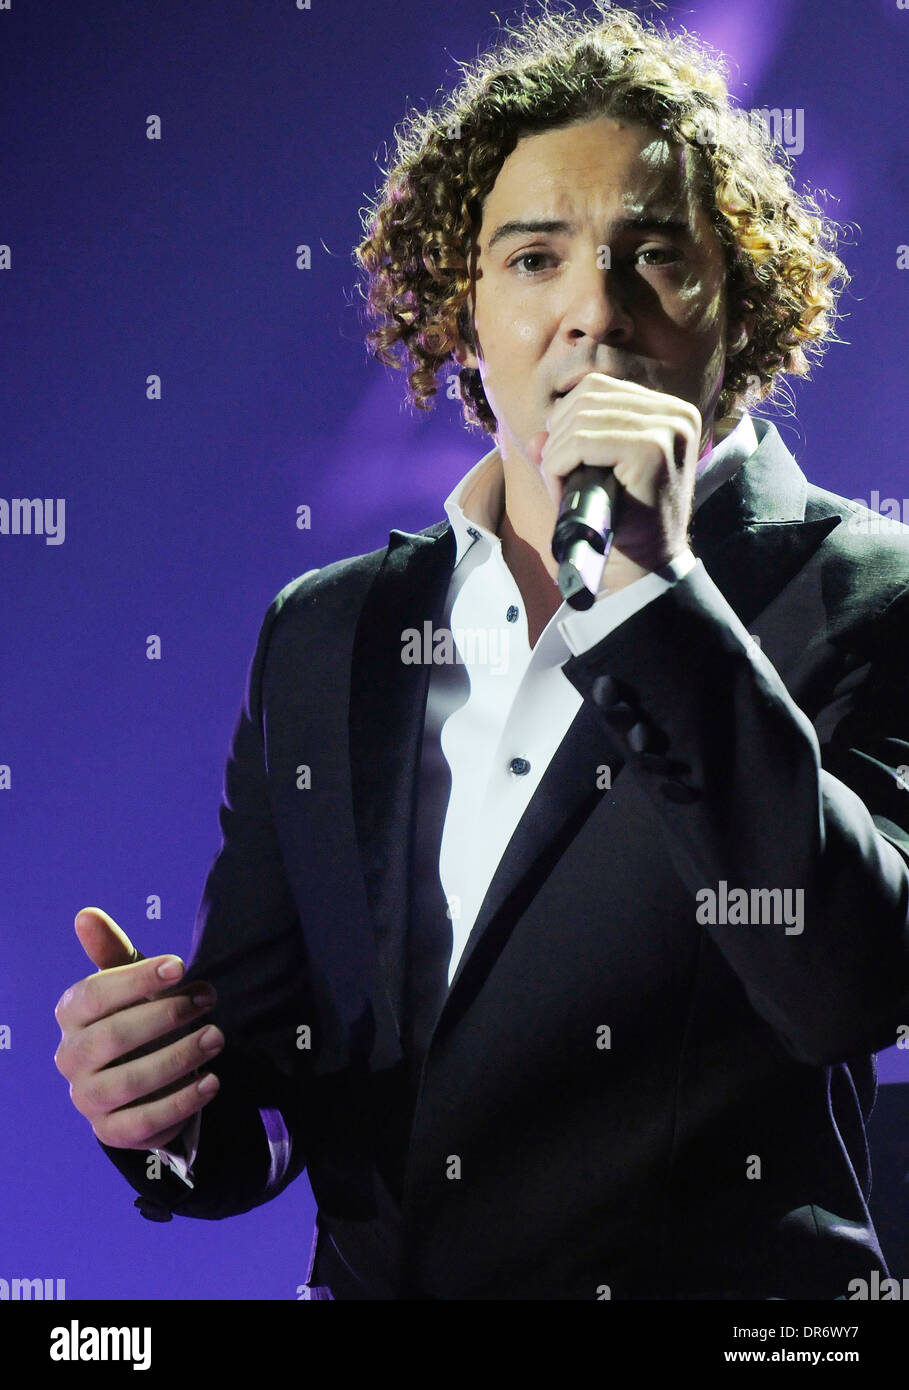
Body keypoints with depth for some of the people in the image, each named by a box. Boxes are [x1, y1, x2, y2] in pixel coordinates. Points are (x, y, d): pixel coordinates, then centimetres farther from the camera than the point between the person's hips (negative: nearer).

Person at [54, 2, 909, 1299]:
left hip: (730, 1279, -3)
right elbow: (259, 1074, 12)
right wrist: (177, 1110, -9)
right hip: (367, 1268, 4)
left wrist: (650, 587, -18)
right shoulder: (327, 636, 9)